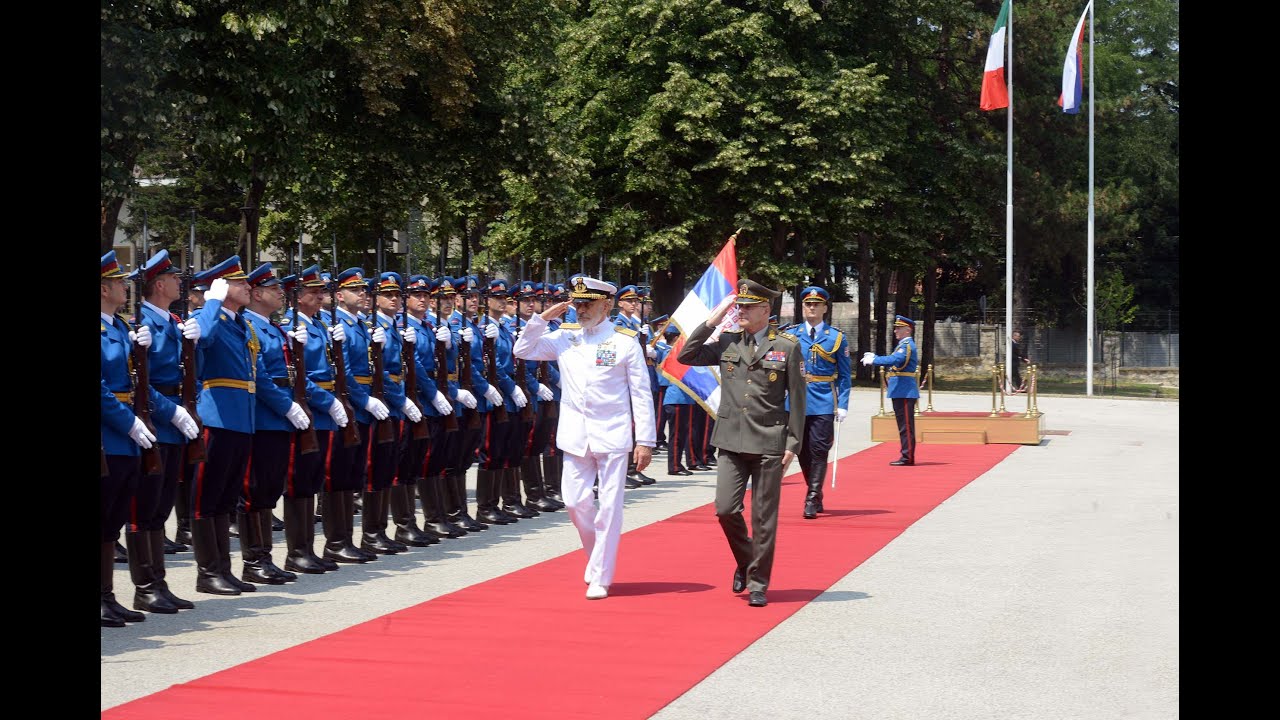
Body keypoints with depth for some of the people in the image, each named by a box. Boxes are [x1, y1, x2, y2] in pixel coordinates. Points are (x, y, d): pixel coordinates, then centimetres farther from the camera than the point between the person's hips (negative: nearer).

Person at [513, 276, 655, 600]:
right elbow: (523, 351, 10)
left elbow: (641, 394, -4)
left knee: (609, 507, -2)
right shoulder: (564, 337, 7)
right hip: (576, 436, 4)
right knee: (575, 501, 4)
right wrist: (542, 318, -2)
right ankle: (597, 557, 29)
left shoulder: (625, 341, -3)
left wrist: (644, 441, -8)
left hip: (612, 436, -4)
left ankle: (600, 578, 4)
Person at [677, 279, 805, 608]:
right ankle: (744, 562, 25)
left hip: (769, 444, -3)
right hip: (732, 442, 3)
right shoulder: (727, 343, 9)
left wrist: (793, 443, -4)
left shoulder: (787, 346, 0)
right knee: (726, 510, -2)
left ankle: (758, 583, 12)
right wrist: (712, 321, 0)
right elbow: (686, 356, 5)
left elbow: (797, 398, 1)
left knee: (763, 518, 2)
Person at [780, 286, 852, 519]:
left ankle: (812, 500, -2)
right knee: (803, 451, 6)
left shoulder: (837, 337, 4)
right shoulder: (790, 335, 7)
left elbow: (845, 375, 4)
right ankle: (815, 494, 22)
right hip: (797, 401, 2)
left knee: (819, 450, -6)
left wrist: (843, 405, -4)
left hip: (823, 403, -2)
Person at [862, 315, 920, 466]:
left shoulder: (907, 346, -14)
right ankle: (907, 456, 18)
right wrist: (874, 357, 9)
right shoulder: (903, 345, 19)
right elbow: (893, 360, 22)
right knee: (904, 425, 13)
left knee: (906, 425, -7)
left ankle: (907, 457, -5)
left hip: (905, 391, -10)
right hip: (901, 391, 10)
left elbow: (895, 360, -28)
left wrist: (873, 360, -23)